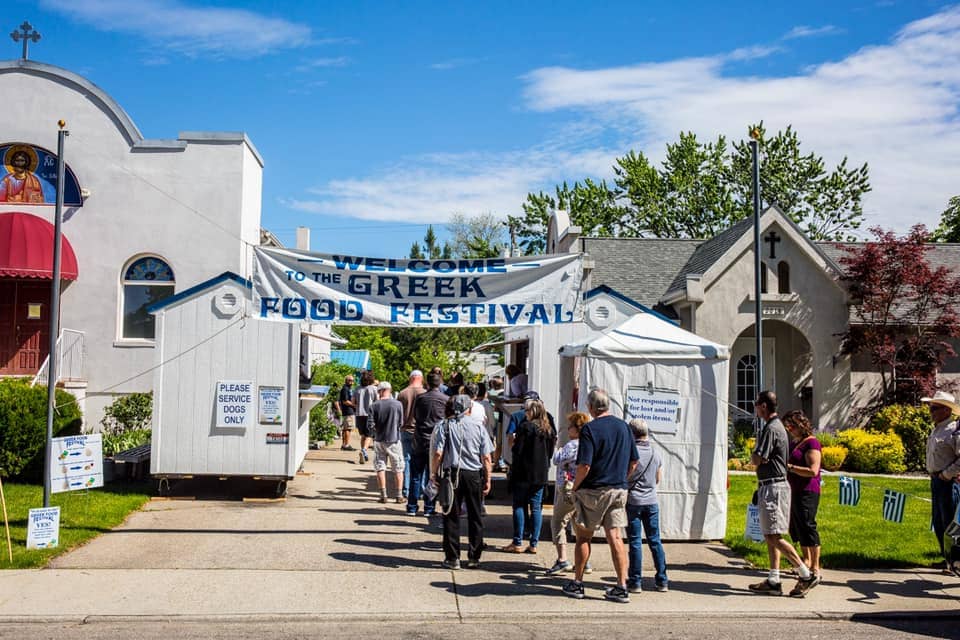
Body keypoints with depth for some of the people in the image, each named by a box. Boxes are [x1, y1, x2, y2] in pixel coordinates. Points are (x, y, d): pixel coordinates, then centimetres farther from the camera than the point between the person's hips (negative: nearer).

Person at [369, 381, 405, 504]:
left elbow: (370, 424, -9)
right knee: (398, 468, 9)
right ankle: (399, 495, 10)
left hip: (379, 440, 1)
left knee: (380, 468, 9)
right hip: (394, 440, 0)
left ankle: (383, 495, 7)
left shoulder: (374, 406, -7)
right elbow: (401, 422, -5)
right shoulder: (398, 404, -8)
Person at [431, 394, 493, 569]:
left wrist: (435, 473, 3)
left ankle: (452, 558, 8)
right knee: (475, 517, 10)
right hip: (474, 476, 1)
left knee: (451, 517, 7)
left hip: (452, 475, -1)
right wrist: (487, 480, 7)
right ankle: (474, 558, 13)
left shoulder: (445, 426, -2)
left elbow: (438, 453, -9)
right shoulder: (478, 427, 0)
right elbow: (486, 458, -1)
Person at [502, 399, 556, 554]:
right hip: (541, 475, 5)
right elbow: (551, 452, 12)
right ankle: (533, 544, 7)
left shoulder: (526, 427, -12)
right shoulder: (549, 430, 7)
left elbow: (517, 450, -14)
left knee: (519, 506, 2)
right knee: (536, 508, 7)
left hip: (524, 473, -5)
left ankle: (518, 543, 3)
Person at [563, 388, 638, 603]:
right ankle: (621, 587, 1)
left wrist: (575, 487, -4)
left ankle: (577, 584, 16)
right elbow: (633, 462, 11)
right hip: (618, 490, 5)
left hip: (593, 490, -5)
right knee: (615, 538, 5)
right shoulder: (624, 427, 6)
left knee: (583, 537, 8)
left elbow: (584, 466, -18)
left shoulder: (590, 429, -13)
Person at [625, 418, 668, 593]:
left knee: (635, 542, 0)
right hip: (652, 501, 4)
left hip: (633, 501, -4)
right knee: (655, 541, 10)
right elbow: (659, 478, 13)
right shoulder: (655, 453, 3)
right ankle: (662, 580, 13)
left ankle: (635, 582, 3)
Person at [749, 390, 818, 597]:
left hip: (773, 487, -10)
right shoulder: (777, 426, 17)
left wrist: (752, 455, 1)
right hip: (771, 486, 10)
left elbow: (757, 459, -21)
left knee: (774, 537, -9)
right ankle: (773, 581, 13)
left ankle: (807, 575, -4)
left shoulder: (771, 429, -16)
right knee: (770, 536, 11)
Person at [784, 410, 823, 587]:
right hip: (794, 491, 10)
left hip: (807, 492, -10)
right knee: (796, 526, 16)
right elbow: (787, 461, 32)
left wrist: (789, 467, -21)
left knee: (807, 527, -9)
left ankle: (816, 568, -3)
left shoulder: (811, 443, -12)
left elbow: (813, 471, -21)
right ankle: (807, 561, 31)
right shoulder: (793, 442, 16)